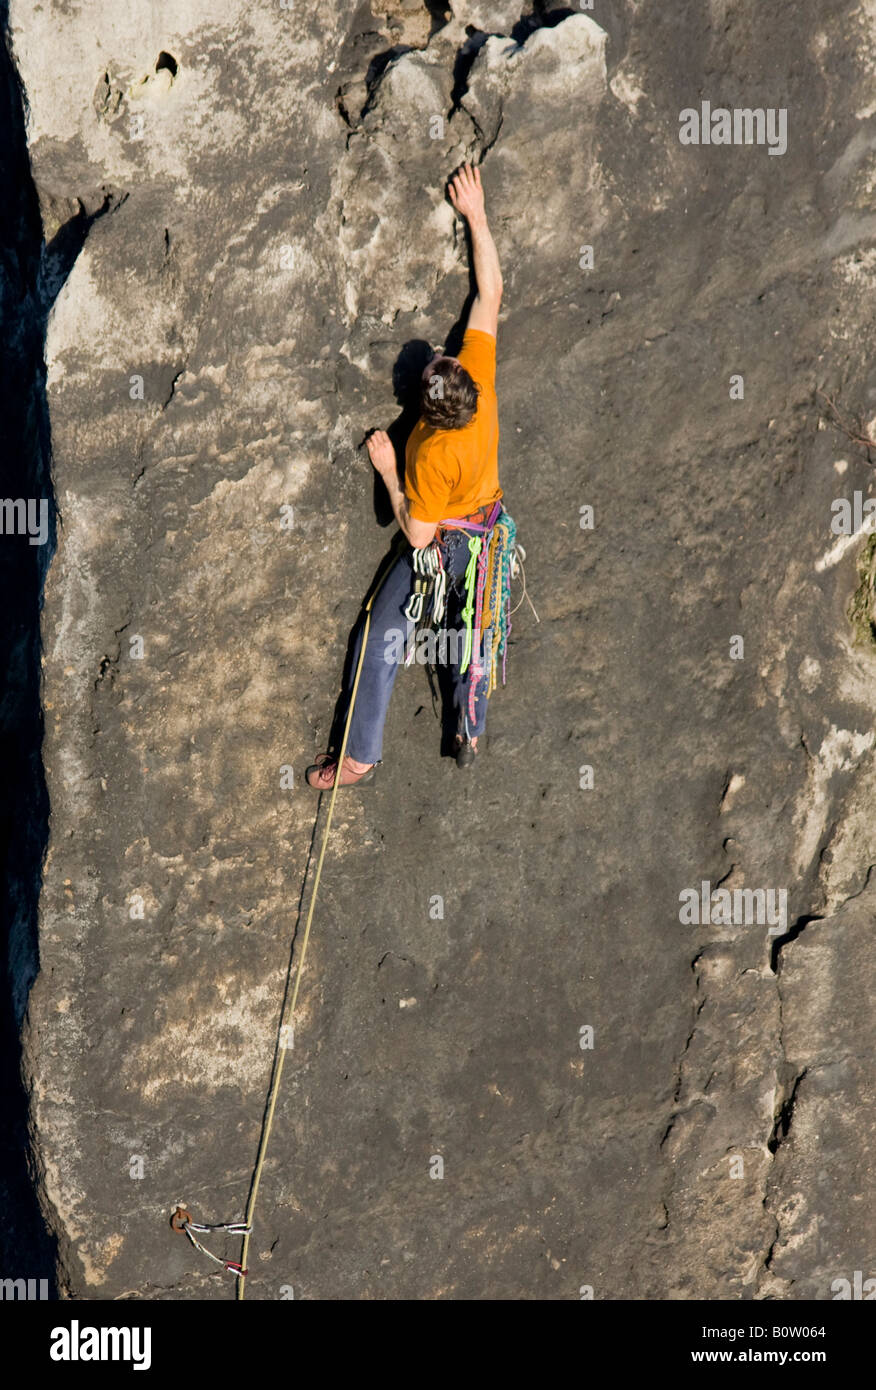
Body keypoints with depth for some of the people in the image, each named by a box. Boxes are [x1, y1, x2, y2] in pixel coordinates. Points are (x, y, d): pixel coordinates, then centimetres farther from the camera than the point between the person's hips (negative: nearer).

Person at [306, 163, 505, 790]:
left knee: (380, 642, 5)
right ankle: (472, 735, 34)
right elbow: (491, 294, -14)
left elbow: (417, 532, -23)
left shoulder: (433, 456, -35)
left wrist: (388, 473, -14)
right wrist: (476, 217, -12)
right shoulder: (480, 373, -23)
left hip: (442, 547, -7)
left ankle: (361, 755, 12)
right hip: (487, 530, 7)